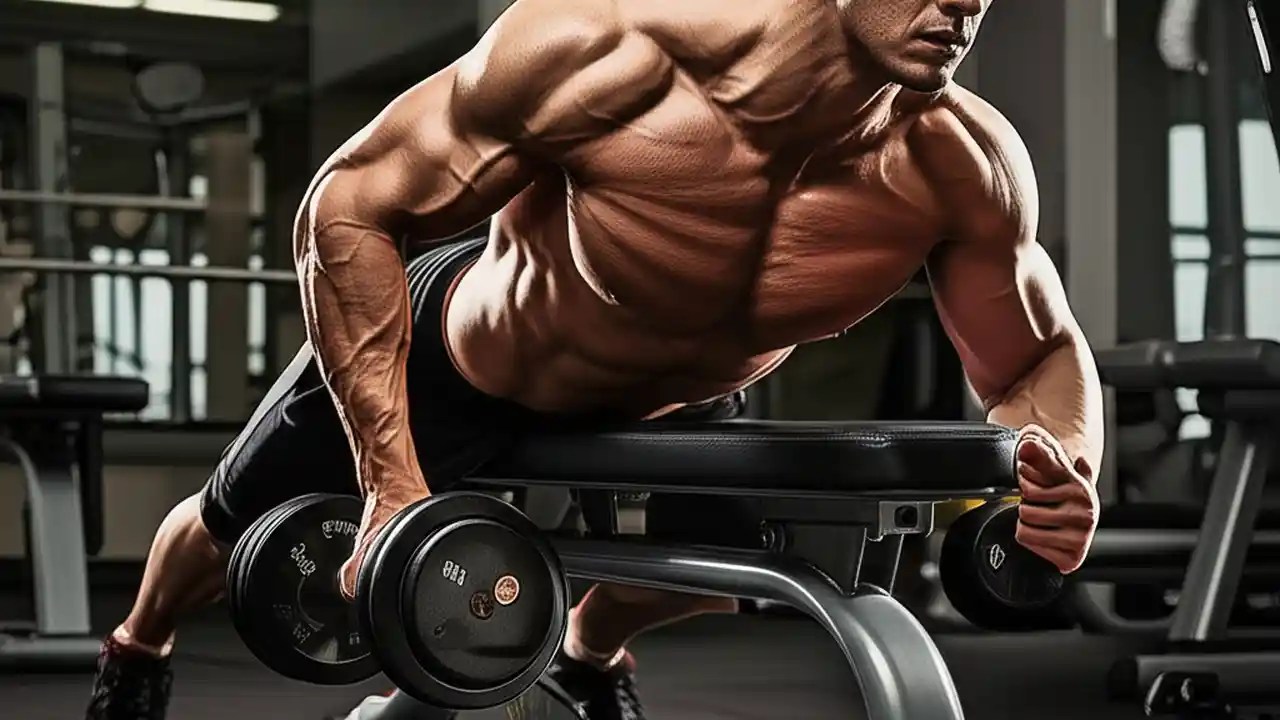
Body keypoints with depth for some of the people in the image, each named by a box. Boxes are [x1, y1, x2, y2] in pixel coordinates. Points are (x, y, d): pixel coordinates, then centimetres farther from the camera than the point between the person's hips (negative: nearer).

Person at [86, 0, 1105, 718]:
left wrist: (1061, 476, -36)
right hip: (450, 358, -2)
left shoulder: (964, 170, -31)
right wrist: (391, 485, -38)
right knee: (242, 536, 18)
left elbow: (1041, 359, -12)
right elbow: (345, 211, -32)